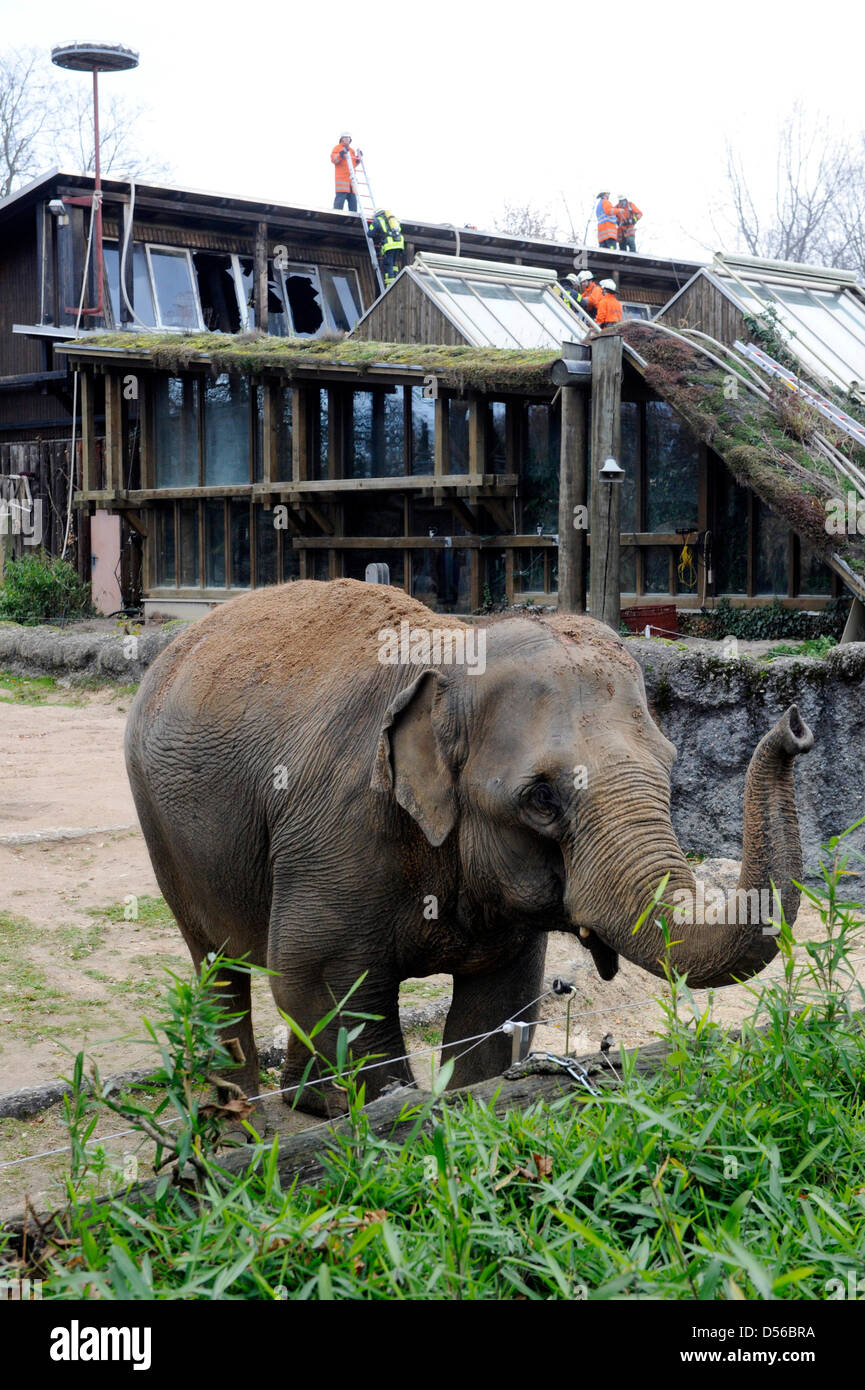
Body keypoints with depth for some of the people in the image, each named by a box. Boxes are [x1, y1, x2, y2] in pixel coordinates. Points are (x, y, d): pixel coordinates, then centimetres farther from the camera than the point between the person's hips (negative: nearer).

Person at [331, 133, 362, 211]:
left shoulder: (352, 150, 25)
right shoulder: (337, 148, 6)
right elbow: (333, 160, -7)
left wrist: (359, 158, 12)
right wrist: (341, 153, -19)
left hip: (351, 179, 7)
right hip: (341, 177, -7)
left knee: (353, 199, 2)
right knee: (340, 196, -17)